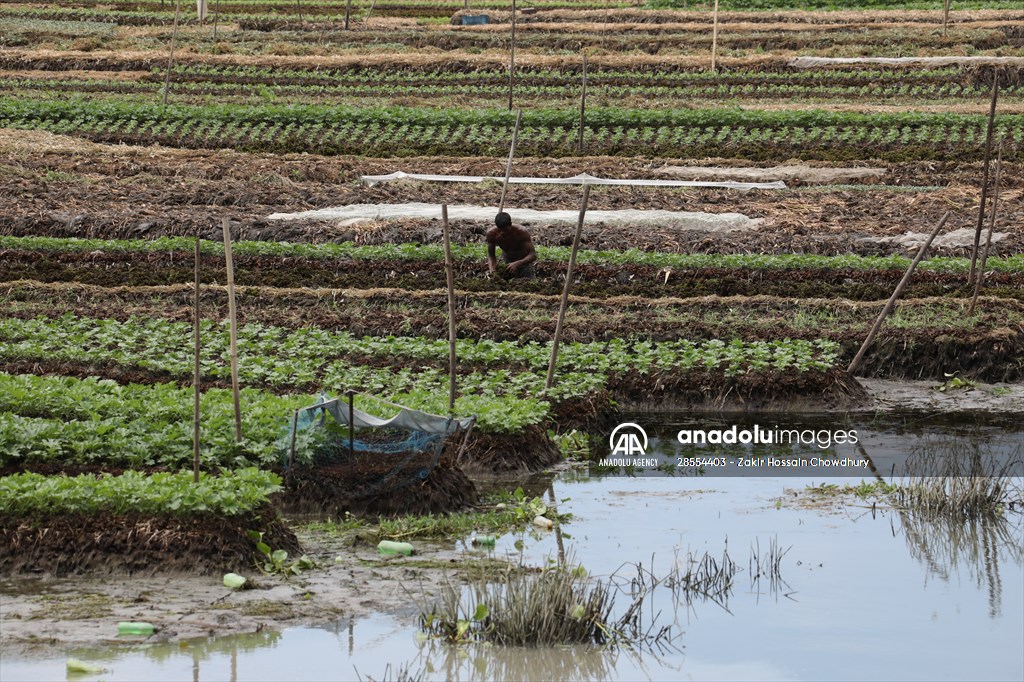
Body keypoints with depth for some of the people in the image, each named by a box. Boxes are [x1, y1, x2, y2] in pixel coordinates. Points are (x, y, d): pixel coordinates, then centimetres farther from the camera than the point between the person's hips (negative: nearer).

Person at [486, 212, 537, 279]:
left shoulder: (521, 232, -35)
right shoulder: (491, 234, -27)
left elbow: (533, 255, -33)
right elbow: (491, 255, -15)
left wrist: (517, 264, -49)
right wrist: (492, 270, -35)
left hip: (525, 259, -2)